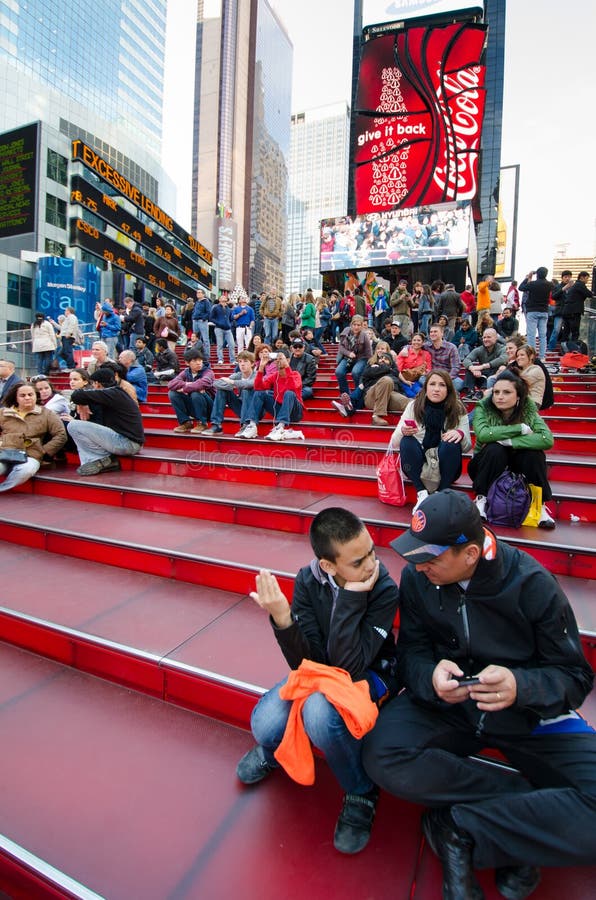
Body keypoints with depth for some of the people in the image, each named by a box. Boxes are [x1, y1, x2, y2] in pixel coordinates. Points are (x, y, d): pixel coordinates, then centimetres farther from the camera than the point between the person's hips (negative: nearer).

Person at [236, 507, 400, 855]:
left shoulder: (385, 590, -25)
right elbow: (305, 662, -20)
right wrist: (282, 619, -38)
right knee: (264, 725, -22)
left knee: (319, 713, -34)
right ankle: (276, 749, 18)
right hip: (320, 668, 3)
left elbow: (349, 664, -31)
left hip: (368, 673, -3)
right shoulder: (309, 580, -17)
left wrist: (350, 598, -38)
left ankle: (362, 793, -3)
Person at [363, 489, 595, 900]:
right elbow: (412, 652, -4)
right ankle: (520, 795, -10)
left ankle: (460, 828, -11)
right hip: (445, 704, 2)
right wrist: (431, 675, -28)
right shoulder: (416, 578, -11)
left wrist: (521, 686, -32)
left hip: (530, 714, -1)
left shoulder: (533, 584, -17)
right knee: (382, 756, -27)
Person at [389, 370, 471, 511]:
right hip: (416, 467, 0)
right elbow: (394, 443, -6)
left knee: (451, 444, -29)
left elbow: (466, 447, -4)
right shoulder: (413, 406, -4)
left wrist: (461, 434, -27)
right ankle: (422, 494, -25)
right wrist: (403, 432, -30)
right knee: (407, 442, -27)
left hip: (445, 468, 0)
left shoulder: (458, 410, -4)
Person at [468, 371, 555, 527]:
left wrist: (508, 441, -33)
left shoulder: (528, 410, -13)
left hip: (517, 468, 1)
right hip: (487, 467, -1)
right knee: (494, 449, -32)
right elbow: (482, 434, -35)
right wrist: (520, 428, -30)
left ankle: (540, 503, -12)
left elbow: (548, 440, -30)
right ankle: (481, 498, -16)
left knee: (534, 453, -28)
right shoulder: (483, 408, -15)